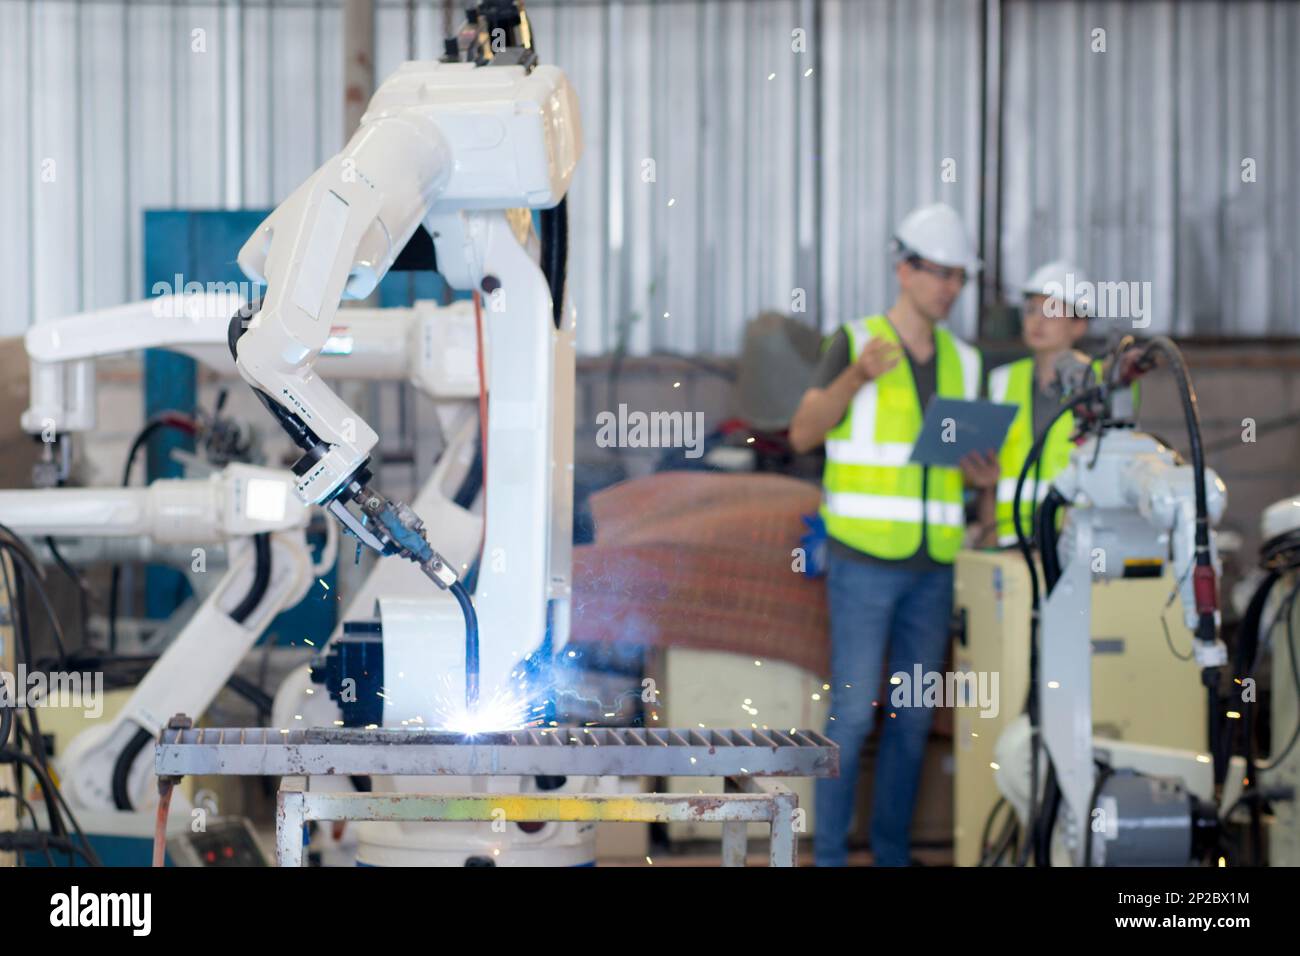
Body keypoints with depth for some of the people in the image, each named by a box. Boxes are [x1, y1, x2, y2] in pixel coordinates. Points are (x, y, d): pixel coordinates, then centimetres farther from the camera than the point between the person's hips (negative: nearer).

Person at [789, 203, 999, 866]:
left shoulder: (963, 361, 12)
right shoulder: (854, 343, -4)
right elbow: (803, 434, -13)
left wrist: (980, 475, -6)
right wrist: (858, 376, -28)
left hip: (932, 564, 5)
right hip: (864, 560, -5)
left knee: (914, 715, 7)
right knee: (854, 711, -7)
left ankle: (893, 851, 15)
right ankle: (829, 852, 1)